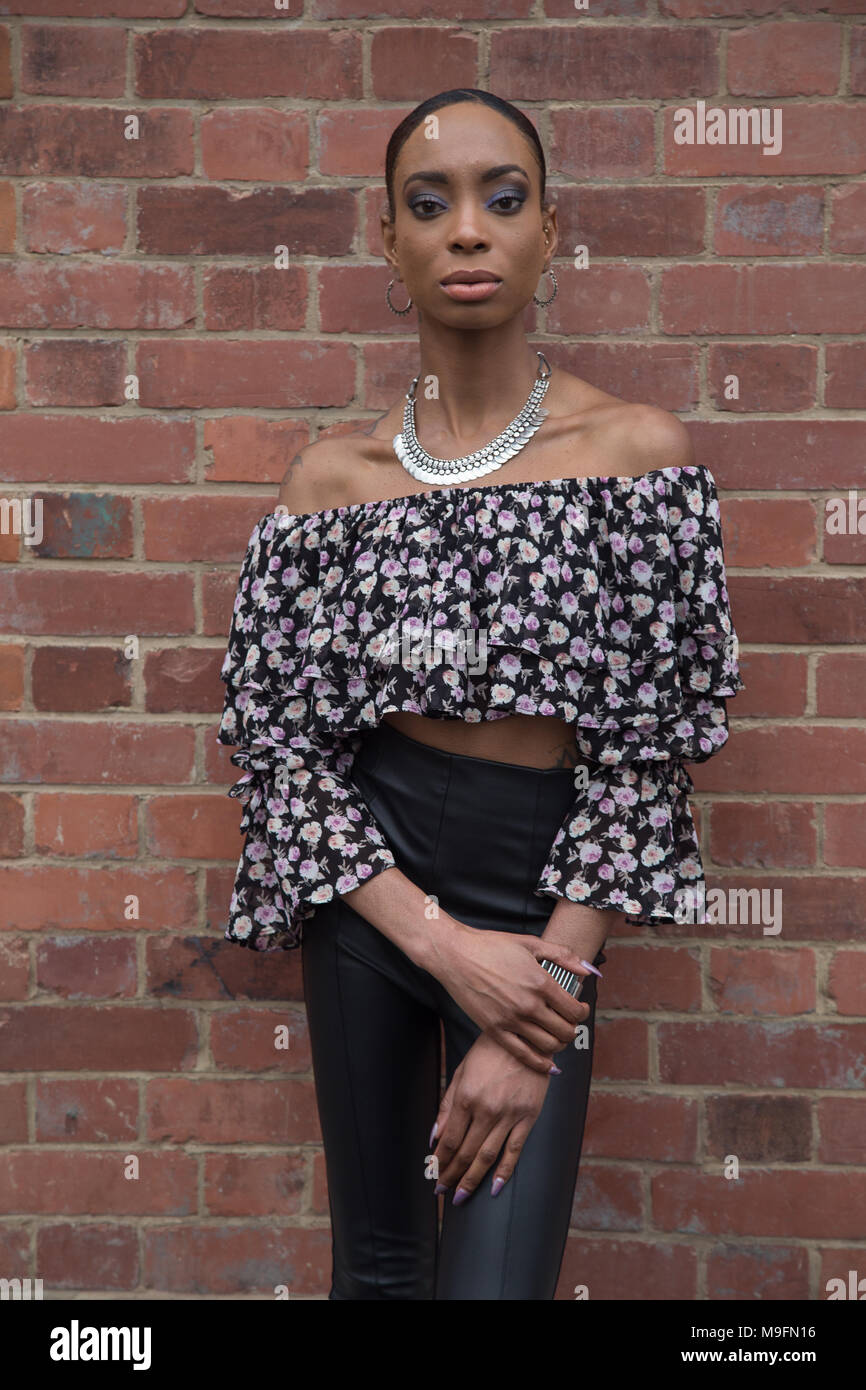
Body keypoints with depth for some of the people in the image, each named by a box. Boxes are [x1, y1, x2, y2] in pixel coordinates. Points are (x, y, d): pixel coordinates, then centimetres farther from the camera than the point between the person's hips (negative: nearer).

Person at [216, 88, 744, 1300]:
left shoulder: (634, 449, -6)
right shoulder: (332, 475, 0)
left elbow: (647, 750, -8)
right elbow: (280, 743, -2)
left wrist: (540, 1011, -12)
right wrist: (440, 943, -14)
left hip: (542, 893, -2)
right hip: (368, 888, 2)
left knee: (498, 1279, -4)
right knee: (377, 1267, 14)